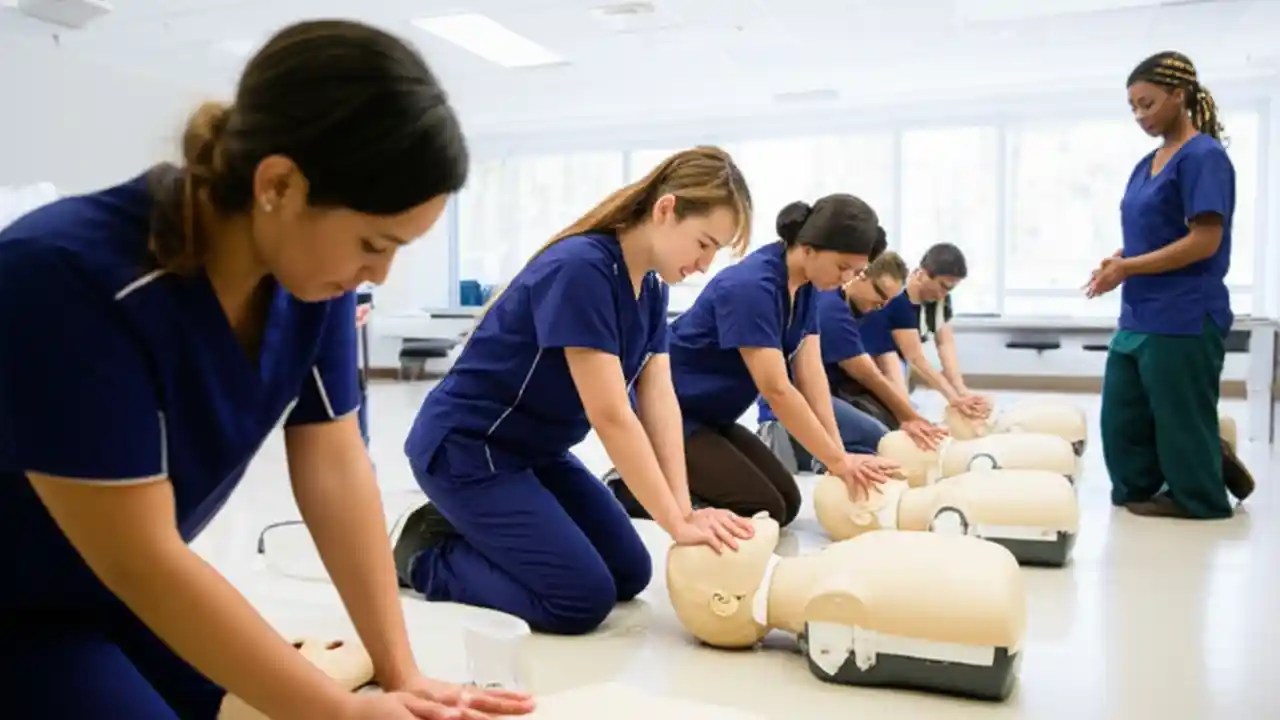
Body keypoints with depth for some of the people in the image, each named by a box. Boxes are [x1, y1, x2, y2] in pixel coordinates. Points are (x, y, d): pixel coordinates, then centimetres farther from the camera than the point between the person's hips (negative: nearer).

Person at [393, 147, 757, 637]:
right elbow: (611, 416, -29)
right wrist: (678, 523, -25)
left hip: (535, 451, 9)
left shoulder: (651, 288, 1)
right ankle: (426, 554, 4)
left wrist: (687, 508, -16)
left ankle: (470, 529, 17)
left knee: (630, 574, 8)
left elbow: (659, 402, -5)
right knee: (583, 598, -14)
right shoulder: (580, 270, -27)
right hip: (465, 450, -9)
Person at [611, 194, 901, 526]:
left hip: (712, 419, 9)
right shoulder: (751, 286, -28)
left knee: (787, 501, 7)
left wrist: (840, 454, -13)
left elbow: (810, 374, -4)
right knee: (765, 510, -12)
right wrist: (837, 461, -25)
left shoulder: (805, 286, 0)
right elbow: (776, 389, -29)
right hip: (669, 416, -9)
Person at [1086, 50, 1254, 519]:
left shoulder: (1203, 156, -11)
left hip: (1182, 318, -8)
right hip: (1139, 317, 8)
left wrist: (1128, 268, -17)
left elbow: (1204, 242, -18)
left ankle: (1195, 497, 24)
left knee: (1180, 420, 7)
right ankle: (1140, 491, 27)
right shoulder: (1147, 164, 14)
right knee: (1121, 423, 10)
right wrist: (1120, 259, -1)